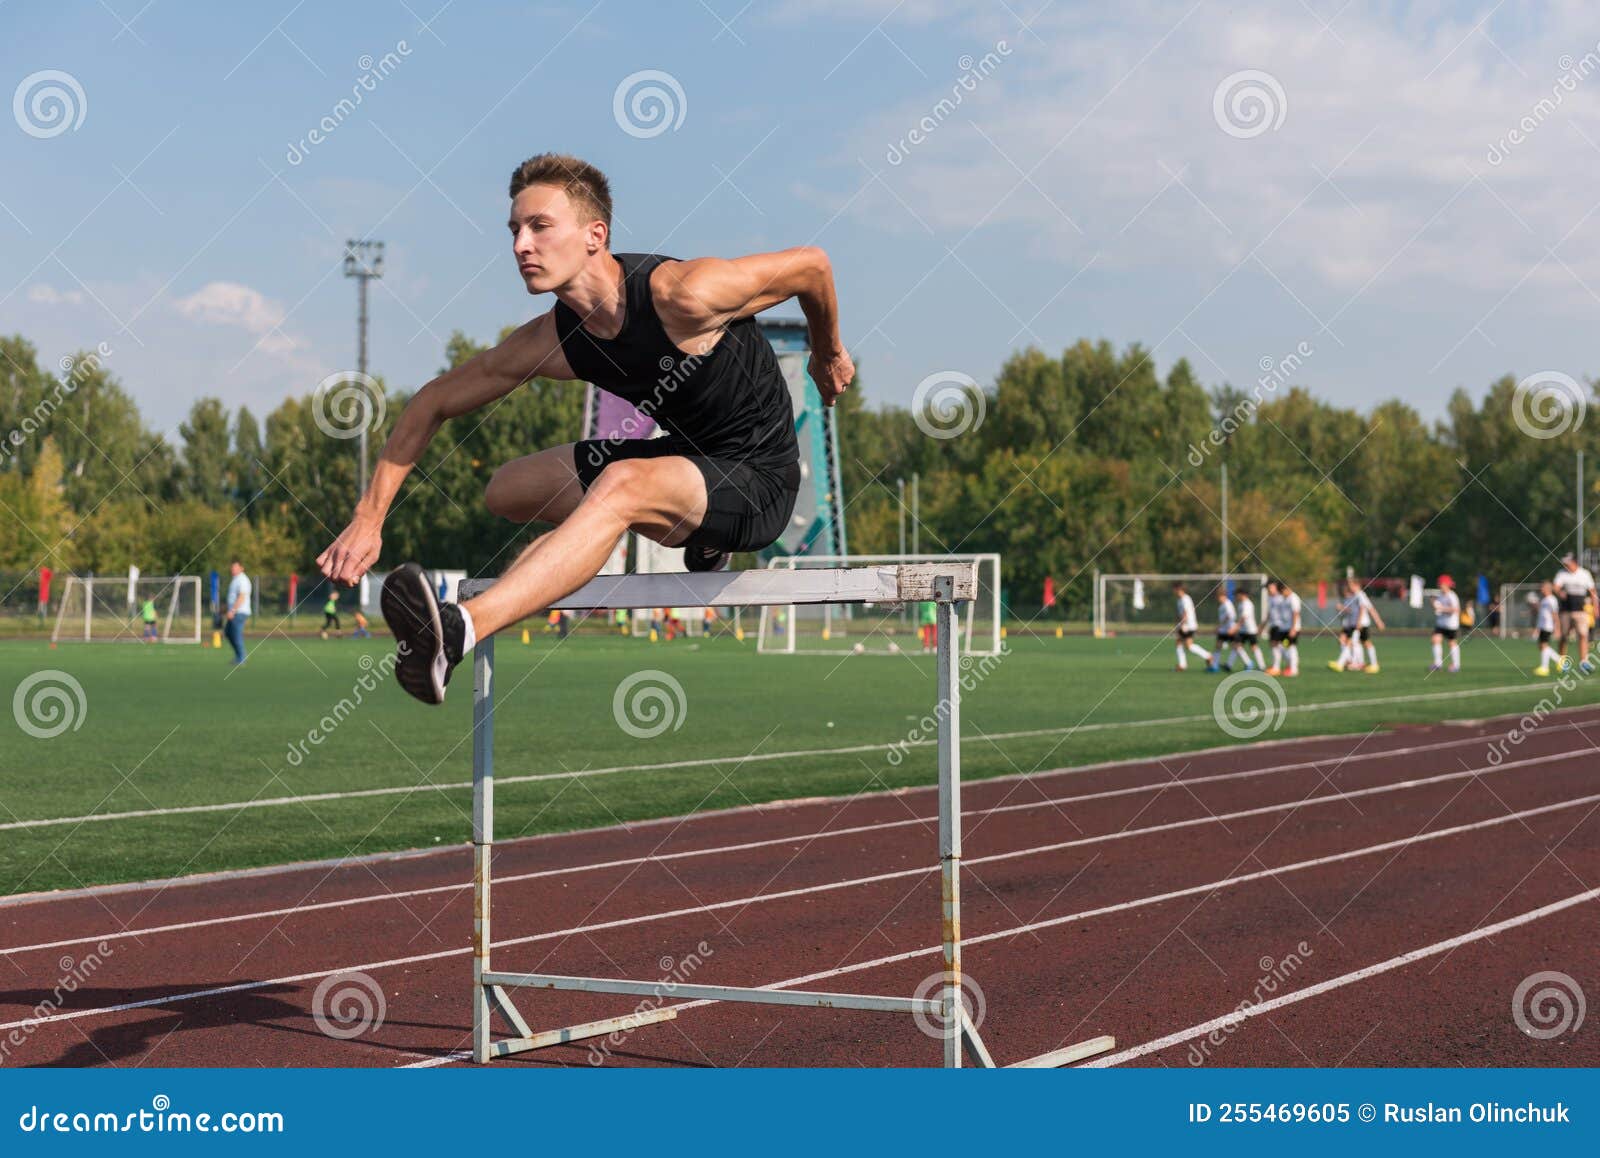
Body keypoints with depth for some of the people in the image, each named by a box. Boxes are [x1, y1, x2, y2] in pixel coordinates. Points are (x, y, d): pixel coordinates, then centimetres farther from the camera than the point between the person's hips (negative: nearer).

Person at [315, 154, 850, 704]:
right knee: (506, 492, 9)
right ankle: (690, 534, 20)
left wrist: (828, 355, 8)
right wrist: (369, 518, -5)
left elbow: (810, 264, -12)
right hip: (687, 455, 8)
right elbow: (435, 401, 3)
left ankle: (459, 631, -52)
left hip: (760, 483, -8)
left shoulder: (683, 296, -27)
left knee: (622, 484, -36)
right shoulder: (549, 344, -9)